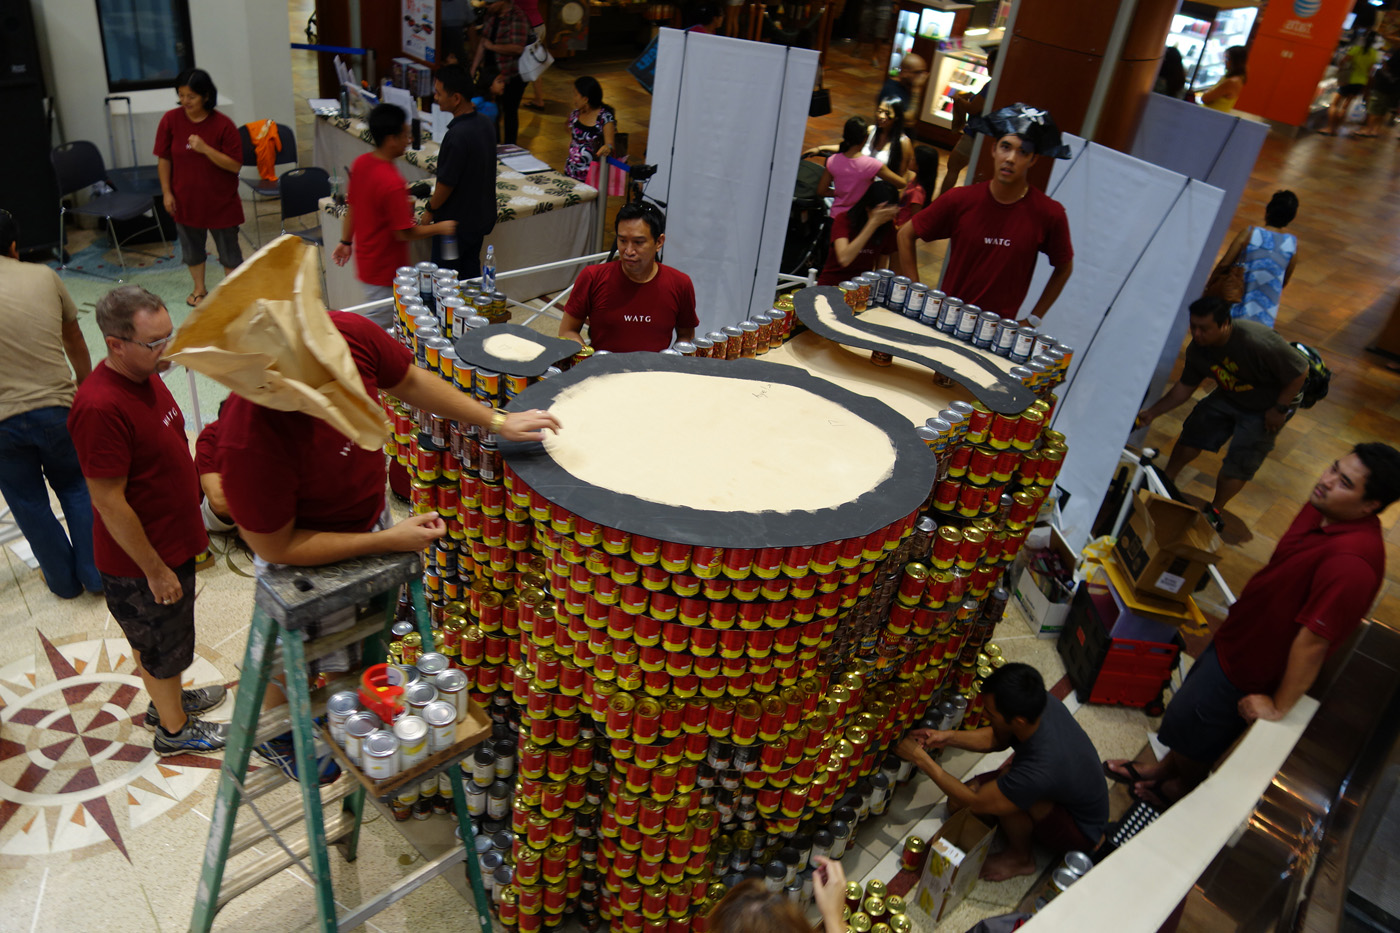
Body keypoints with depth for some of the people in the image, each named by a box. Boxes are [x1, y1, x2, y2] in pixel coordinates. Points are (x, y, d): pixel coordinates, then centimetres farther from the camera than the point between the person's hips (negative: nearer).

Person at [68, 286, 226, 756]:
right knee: (162, 646, 13)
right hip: (141, 561, -8)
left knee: (159, 640, 28)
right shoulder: (100, 408, -31)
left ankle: (167, 699, 49)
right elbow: (110, 504, -27)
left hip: (172, 540, 8)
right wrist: (155, 570, -20)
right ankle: (174, 730, 34)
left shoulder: (144, 374, -1)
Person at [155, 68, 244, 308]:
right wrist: (166, 192, -2)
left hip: (220, 201, -3)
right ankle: (199, 289, 37)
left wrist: (205, 149, -28)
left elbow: (235, 165, -17)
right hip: (185, 199, 3)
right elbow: (164, 159, 1)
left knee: (229, 252, 8)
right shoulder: (171, 120, -7)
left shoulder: (223, 125, -15)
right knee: (191, 248, 18)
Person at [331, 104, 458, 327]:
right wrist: (439, 228, -10)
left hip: (365, 262, 9)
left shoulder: (360, 164, -1)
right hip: (385, 272, -9)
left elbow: (351, 207, 10)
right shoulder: (392, 183, -29)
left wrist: (346, 242, 21)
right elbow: (404, 233, -24)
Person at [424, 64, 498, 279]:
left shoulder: (457, 136, -28)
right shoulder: (486, 124, -1)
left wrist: (430, 210, -5)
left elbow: (446, 182, -22)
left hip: (456, 221, -8)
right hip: (481, 216, 8)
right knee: (471, 272, 19)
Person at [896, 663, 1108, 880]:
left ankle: (1021, 858, -5)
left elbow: (975, 802, -26)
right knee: (957, 801, -3)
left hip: (1080, 833, -7)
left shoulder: (1039, 772, -42)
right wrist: (949, 738, -14)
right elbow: (997, 738, -1)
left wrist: (920, 757, -23)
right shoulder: (1043, 704, -22)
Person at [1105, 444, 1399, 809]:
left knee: (1192, 724, 16)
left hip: (1250, 666, -8)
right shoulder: (1322, 509, -9)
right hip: (1237, 638, 8)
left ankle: (1181, 788, 46)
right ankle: (1165, 768, 53)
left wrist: (1279, 705, -23)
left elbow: (1313, 640, -33)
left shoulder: (1351, 561, -39)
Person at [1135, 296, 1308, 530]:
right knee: (1192, 435, 5)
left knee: (1238, 463, -6)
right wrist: (1152, 412, -5)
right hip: (1228, 396, 6)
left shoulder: (1258, 342, -38)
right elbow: (1185, 387, -1)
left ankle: (1214, 513, 13)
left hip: (1268, 405, -6)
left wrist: (1279, 409, -20)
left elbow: (1300, 372, -27)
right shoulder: (1197, 349, -17)